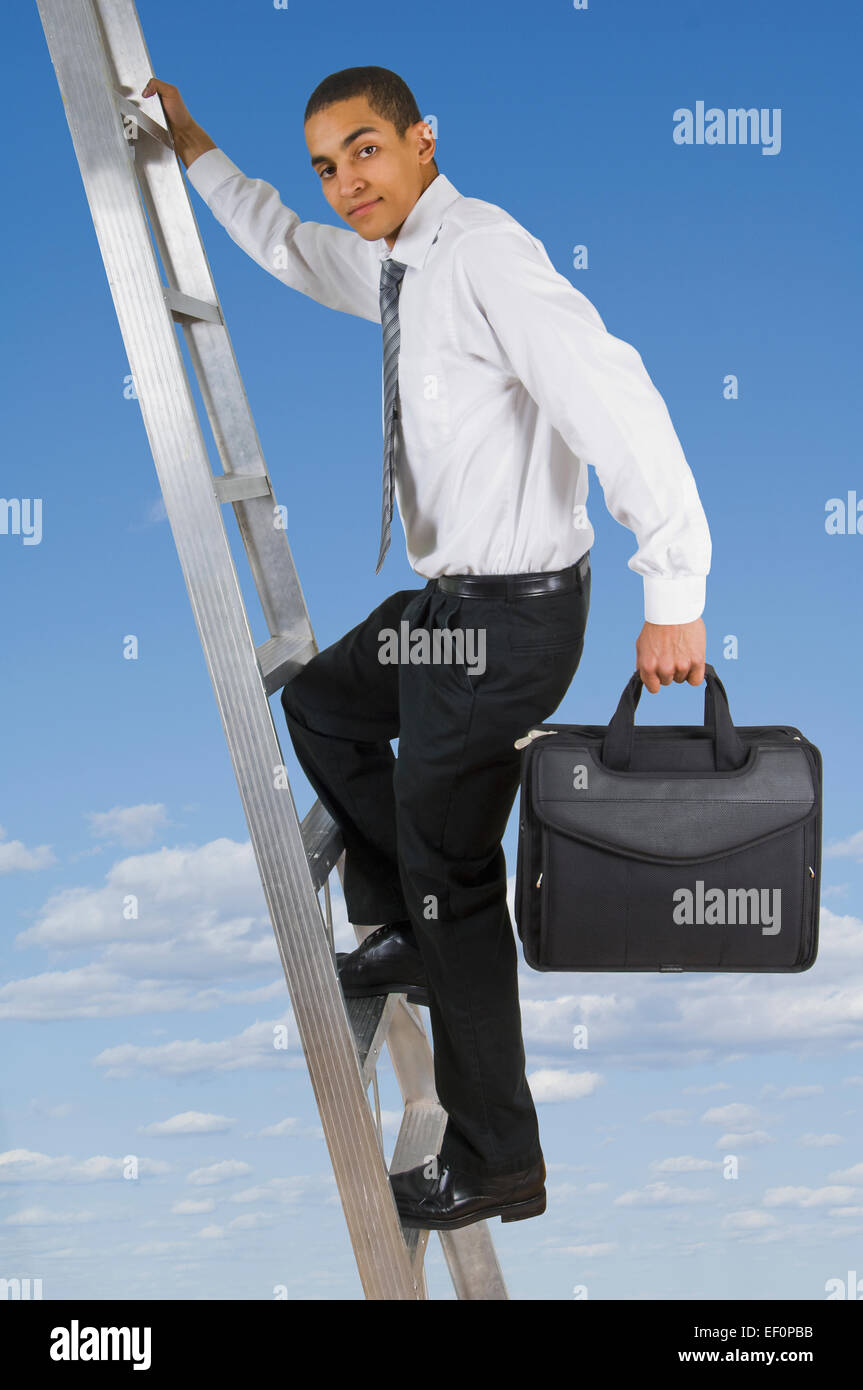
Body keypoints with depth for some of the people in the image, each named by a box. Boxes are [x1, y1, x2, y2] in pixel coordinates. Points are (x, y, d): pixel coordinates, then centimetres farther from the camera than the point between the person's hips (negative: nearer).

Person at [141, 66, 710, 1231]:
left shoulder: (483, 251, -21)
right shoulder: (394, 264, 8)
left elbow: (614, 396, -31)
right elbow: (282, 245, 31)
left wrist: (675, 592, -34)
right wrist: (194, 149, 29)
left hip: (508, 615, -9)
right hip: (450, 600, 9)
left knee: (453, 883, 0)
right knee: (321, 705, 31)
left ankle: (496, 1167, 14)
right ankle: (405, 930, 38)